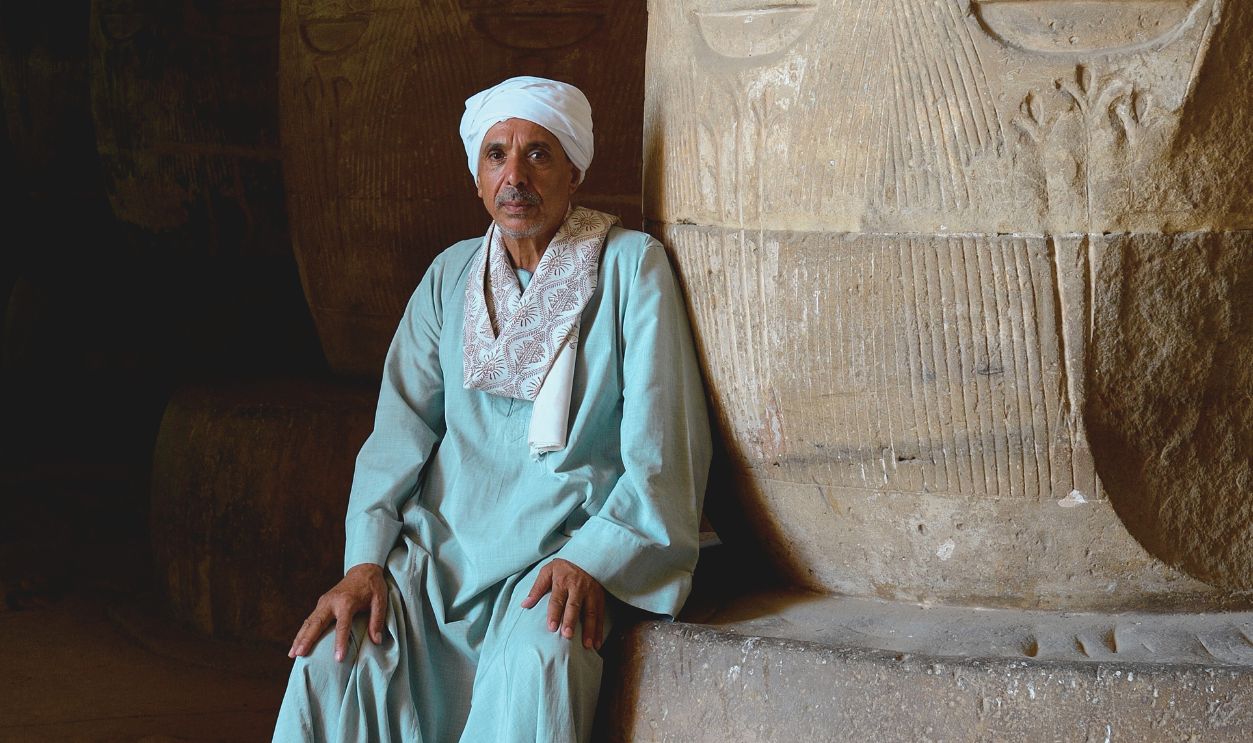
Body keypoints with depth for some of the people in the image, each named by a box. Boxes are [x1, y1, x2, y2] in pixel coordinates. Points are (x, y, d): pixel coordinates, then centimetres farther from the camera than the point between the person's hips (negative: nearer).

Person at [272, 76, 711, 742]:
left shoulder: (631, 266, 0)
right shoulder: (452, 275, 14)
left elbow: (663, 443, -6)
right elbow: (402, 426, 8)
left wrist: (592, 560, -18)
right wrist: (365, 560, -7)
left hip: (567, 555, -4)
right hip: (443, 541, 4)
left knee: (530, 668, -34)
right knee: (333, 655, -22)